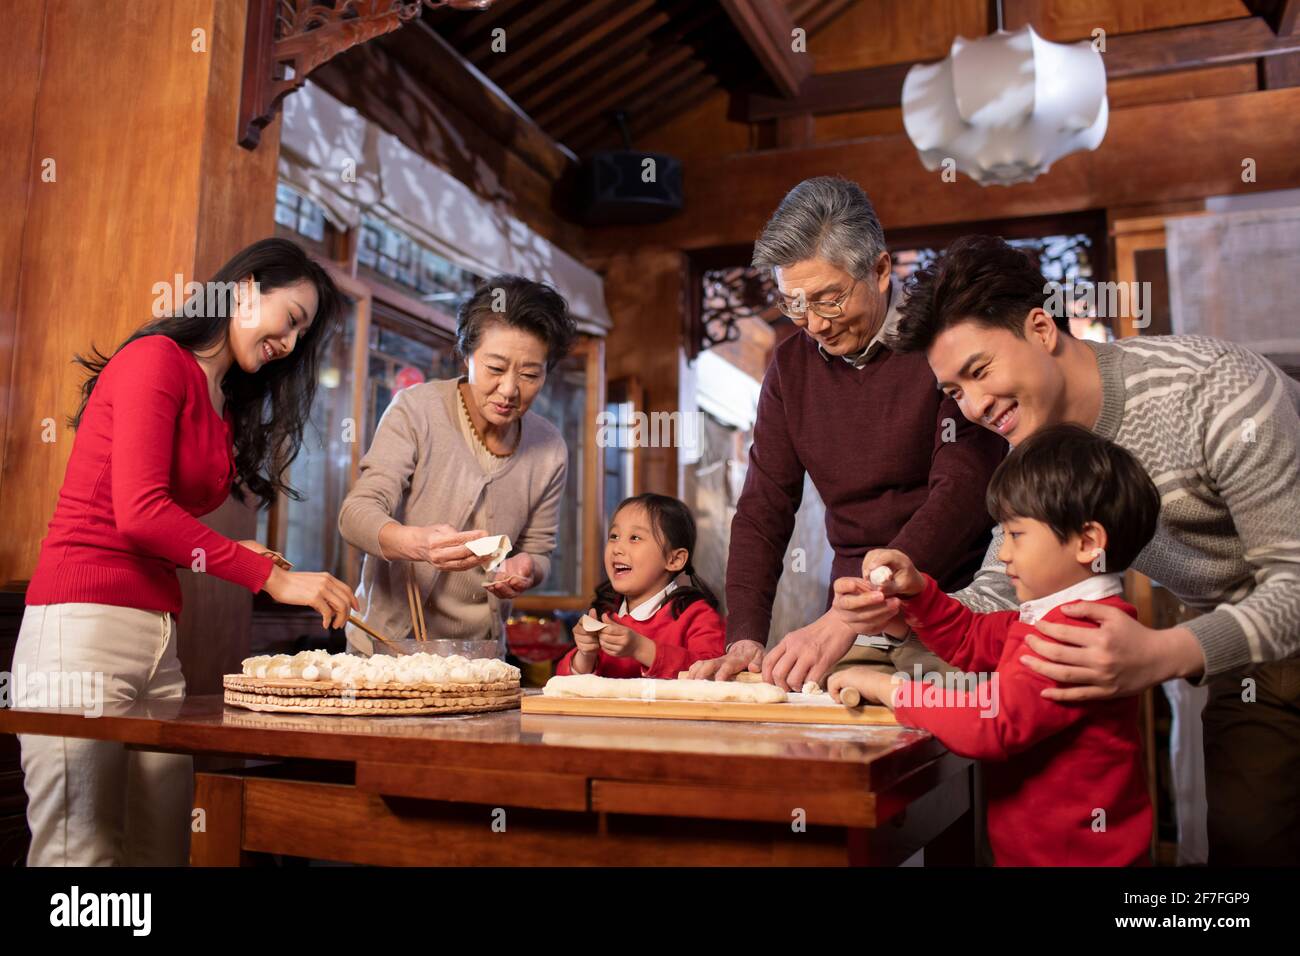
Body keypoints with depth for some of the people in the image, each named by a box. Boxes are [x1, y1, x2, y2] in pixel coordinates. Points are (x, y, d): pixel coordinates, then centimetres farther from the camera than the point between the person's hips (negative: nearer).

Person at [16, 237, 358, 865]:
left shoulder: (223, 406, 18)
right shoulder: (156, 359, -5)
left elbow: (166, 521, 14)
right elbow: (138, 512, -16)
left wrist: (230, 552, -4)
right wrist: (270, 576, -15)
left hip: (159, 639, 8)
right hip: (83, 626, -8)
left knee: (162, 848, 6)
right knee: (83, 852, -5)